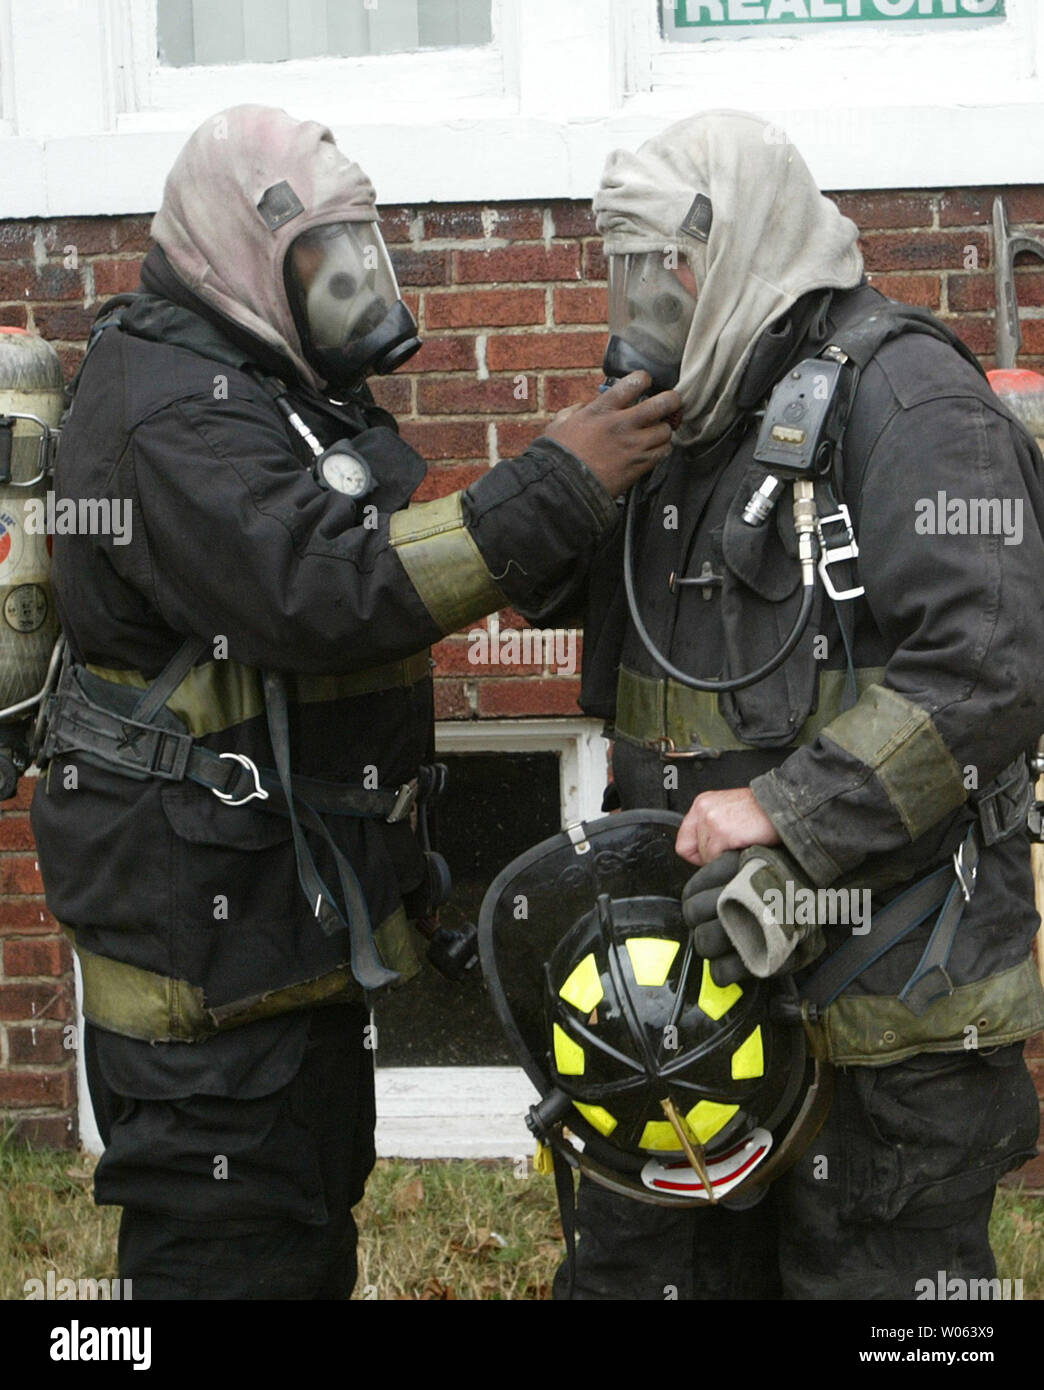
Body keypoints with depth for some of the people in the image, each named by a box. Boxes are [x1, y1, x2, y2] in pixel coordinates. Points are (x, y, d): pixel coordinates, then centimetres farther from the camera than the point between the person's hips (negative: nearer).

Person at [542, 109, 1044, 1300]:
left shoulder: (903, 399, -12)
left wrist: (789, 814, -25)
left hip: (879, 994, -9)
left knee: (867, 1274, -1)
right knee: (638, 1267, 14)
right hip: (703, 971, 9)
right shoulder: (692, 426, 16)